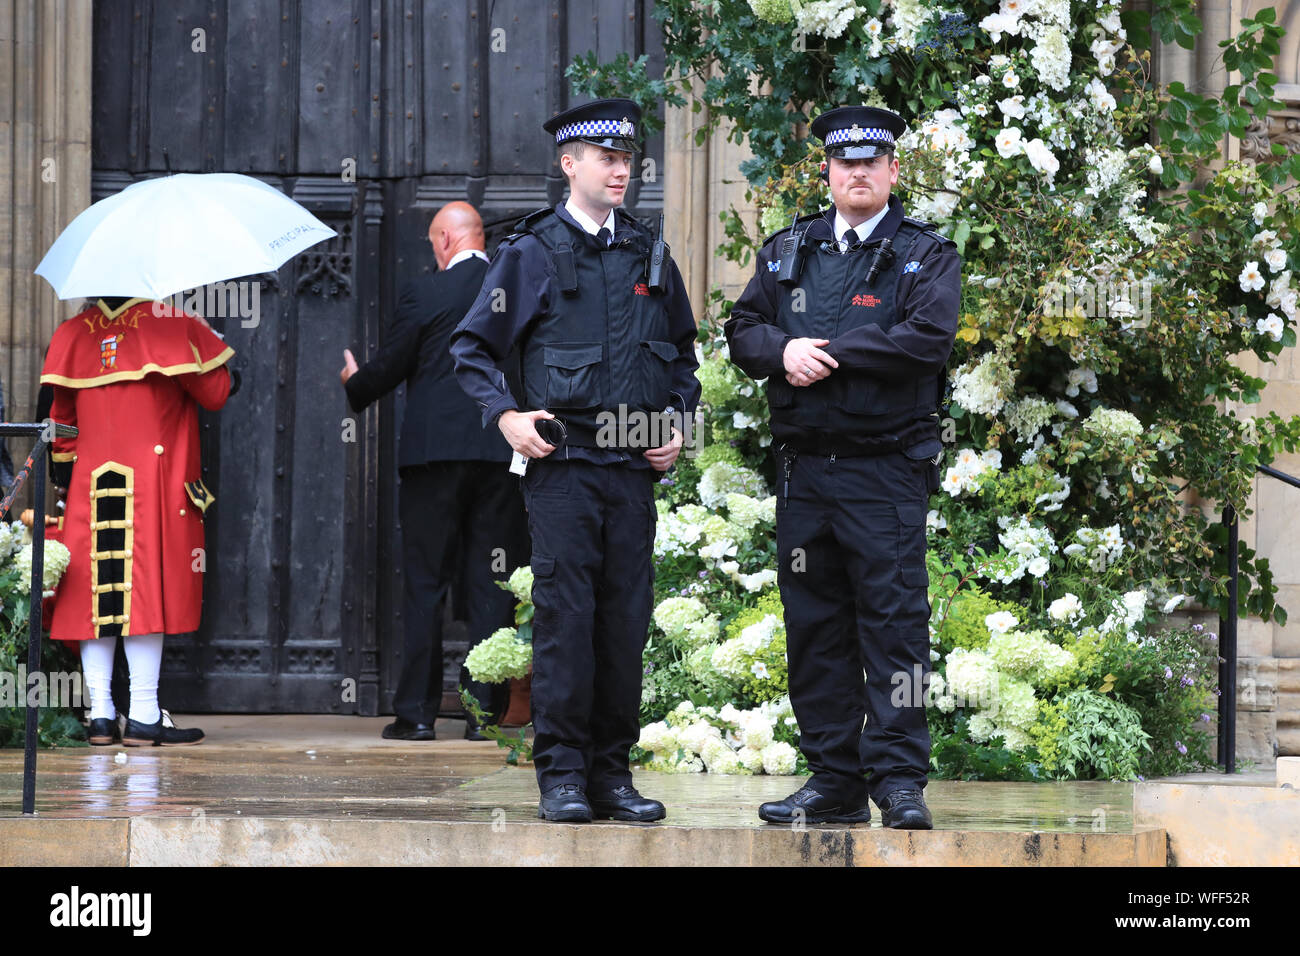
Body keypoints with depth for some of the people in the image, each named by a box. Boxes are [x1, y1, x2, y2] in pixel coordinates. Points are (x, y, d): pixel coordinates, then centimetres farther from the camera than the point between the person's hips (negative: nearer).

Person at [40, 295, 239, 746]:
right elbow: (214, 393, 0)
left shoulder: (73, 333, 9)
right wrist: (229, 377, 22)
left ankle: (100, 714, 3)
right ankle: (144, 717, -7)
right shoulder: (174, 323, -3)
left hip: (91, 483, 4)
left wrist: (65, 468, 23)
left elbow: (61, 413, 14)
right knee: (149, 589, -4)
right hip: (155, 482, -4)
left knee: (96, 594, 5)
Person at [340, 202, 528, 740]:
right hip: (501, 453, 3)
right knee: (492, 585, 5)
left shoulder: (423, 293, -6)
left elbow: (391, 367, 1)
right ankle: (486, 710, 4)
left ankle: (417, 711, 3)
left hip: (434, 452, -3)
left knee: (425, 585, 3)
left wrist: (355, 382, 22)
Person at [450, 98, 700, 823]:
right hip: (562, 464, -4)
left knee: (626, 619, 5)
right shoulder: (532, 254, 1)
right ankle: (563, 776, -1)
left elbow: (683, 350, 25)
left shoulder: (649, 254, 14)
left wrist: (678, 423, 12)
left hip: (635, 466, 4)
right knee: (565, 616, -6)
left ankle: (612, 772, 12)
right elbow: (473, 348, 5)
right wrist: (505, 415, -8)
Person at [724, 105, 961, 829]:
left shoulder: (926, 254, 3)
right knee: (814, 626, 6)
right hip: (804, 466, 5)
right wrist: (783, 351, -10)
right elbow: (743, 330, 12)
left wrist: (829, 350, -11)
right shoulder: (787, 252, 16)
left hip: (888, 467, -4)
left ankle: (899, 779, -4)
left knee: (894, 622, -7)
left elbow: (928, 337, -12)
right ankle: (833, 781, 12)